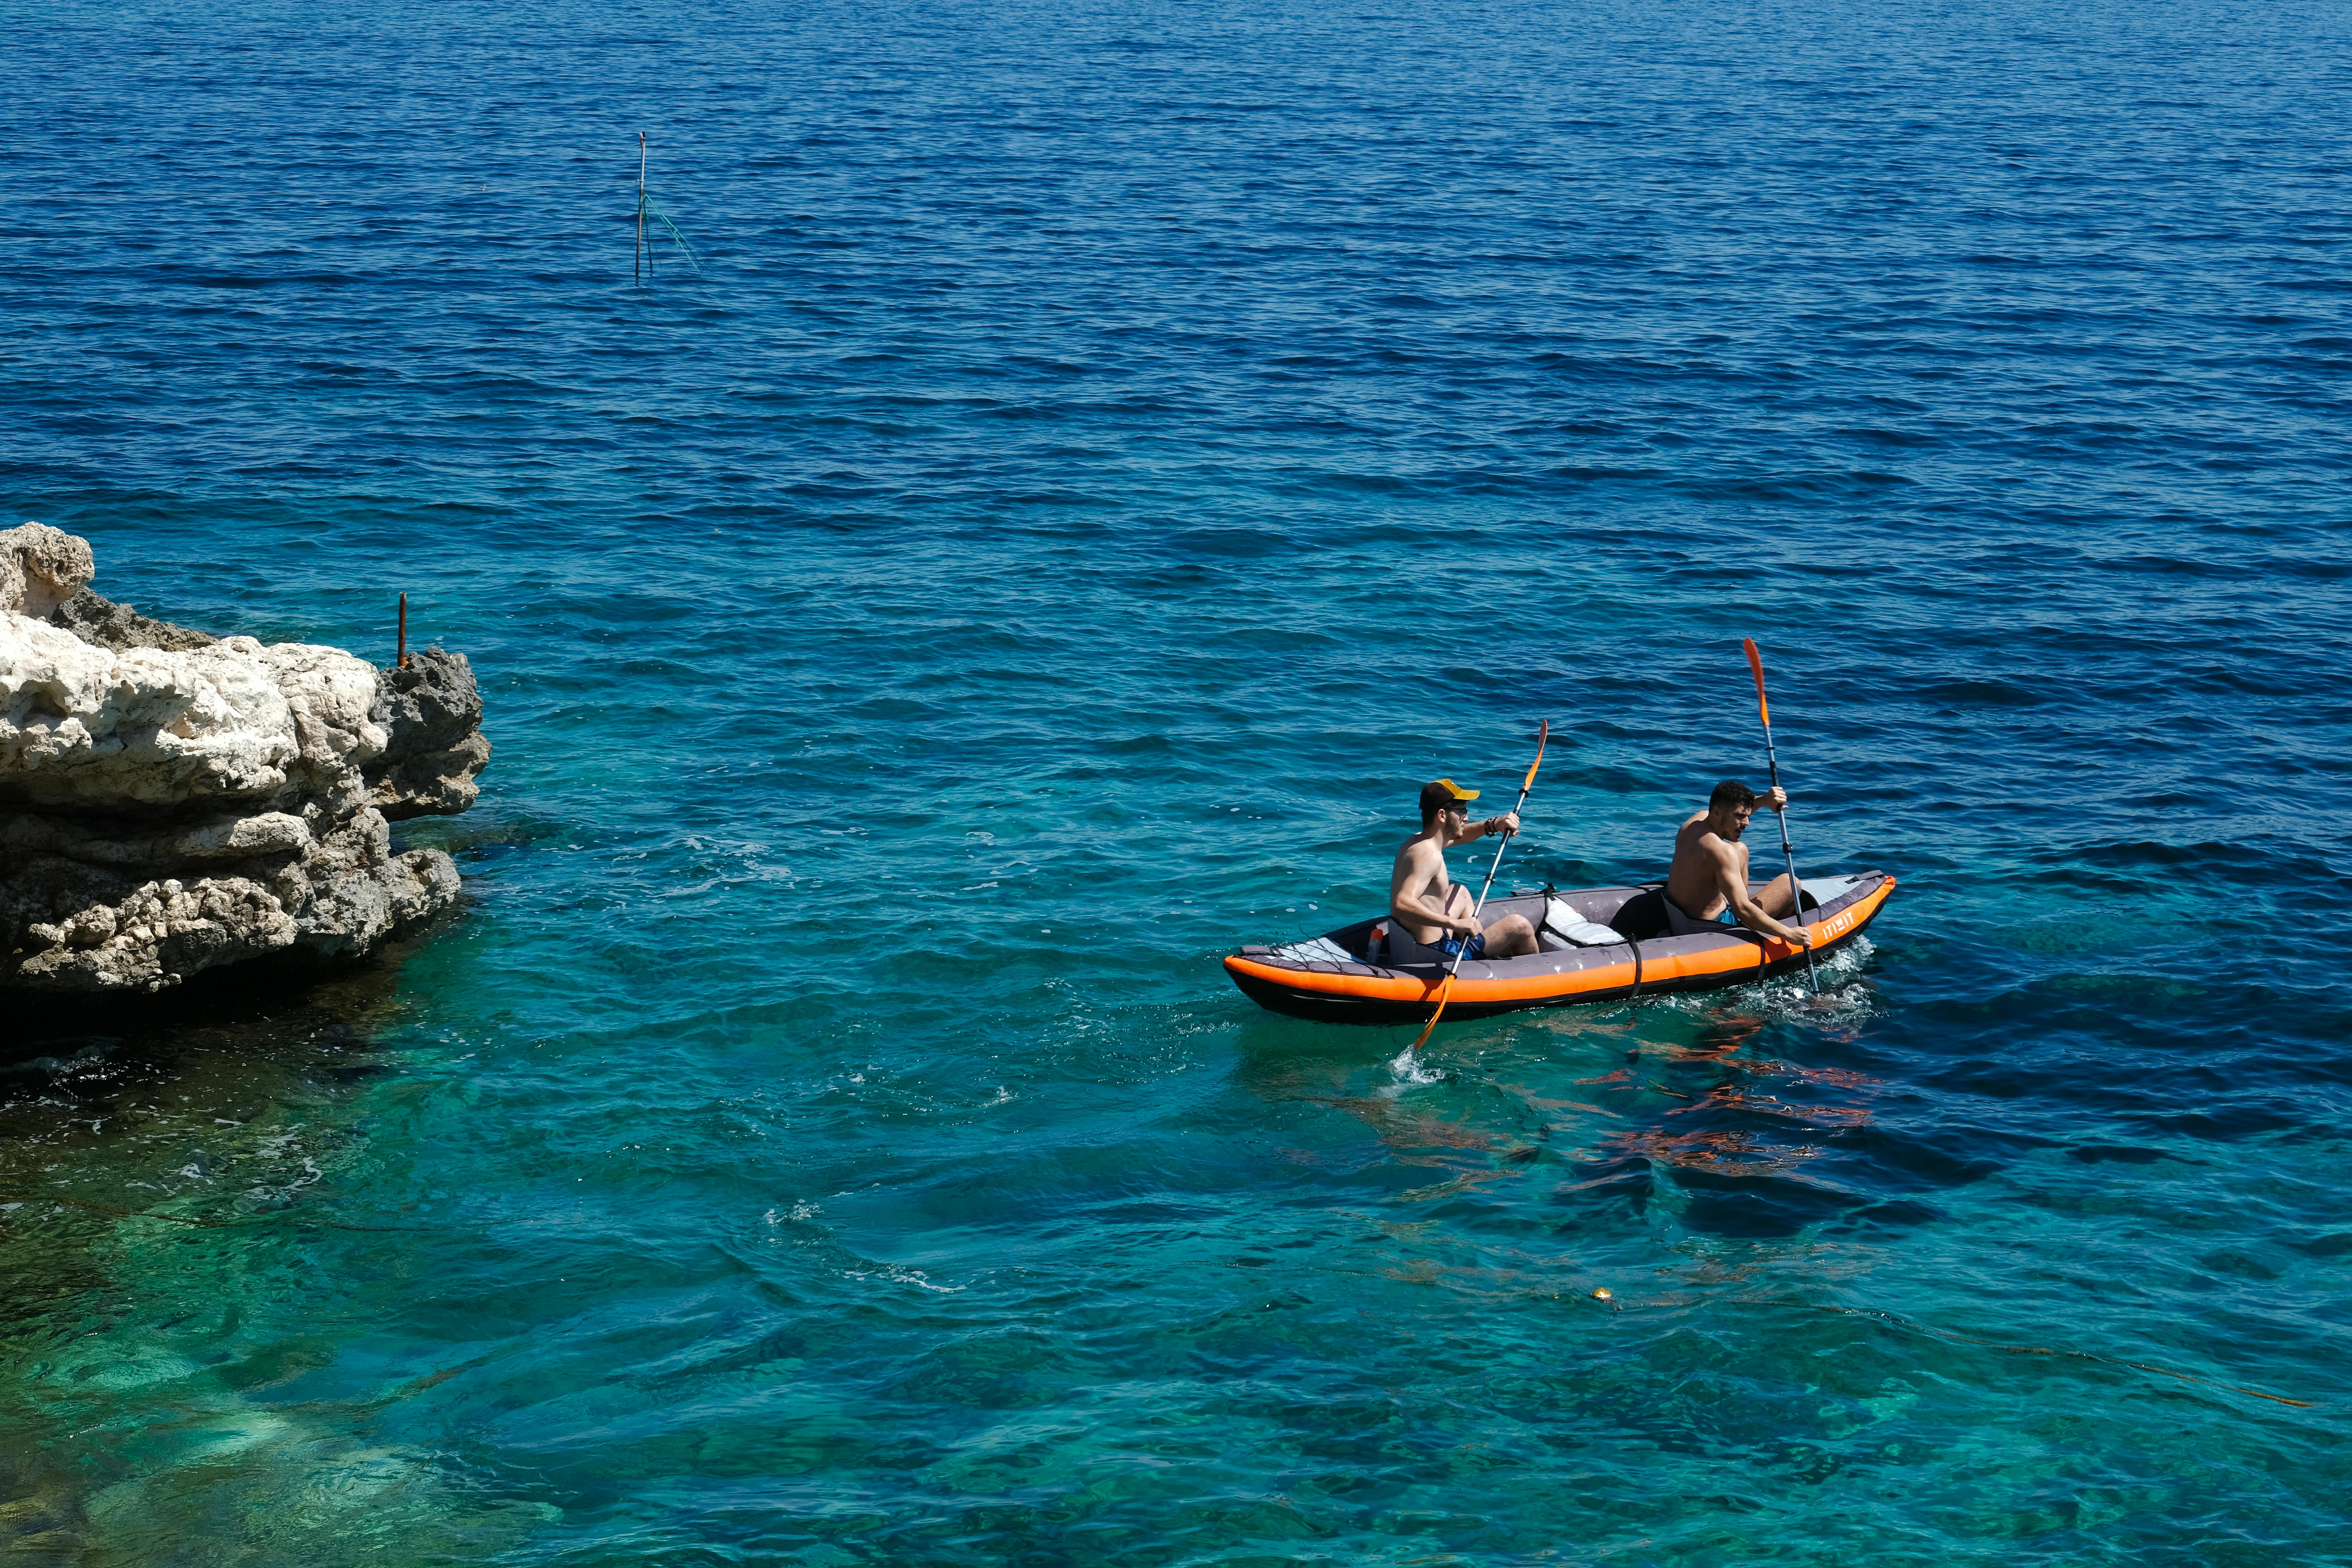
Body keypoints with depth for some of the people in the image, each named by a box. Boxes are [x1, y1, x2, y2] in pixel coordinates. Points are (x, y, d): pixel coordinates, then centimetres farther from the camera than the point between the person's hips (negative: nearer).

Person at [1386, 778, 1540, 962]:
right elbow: (1401, 905, -39)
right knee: (1519, 926, 1)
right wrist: (1454, 923, -42)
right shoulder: (1428, 854, -24)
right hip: (1433, 956, -10)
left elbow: (1457, 835, 28)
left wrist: (1493, 825, 11)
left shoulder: (1417, 841, 7)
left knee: (1460, 893, 35)